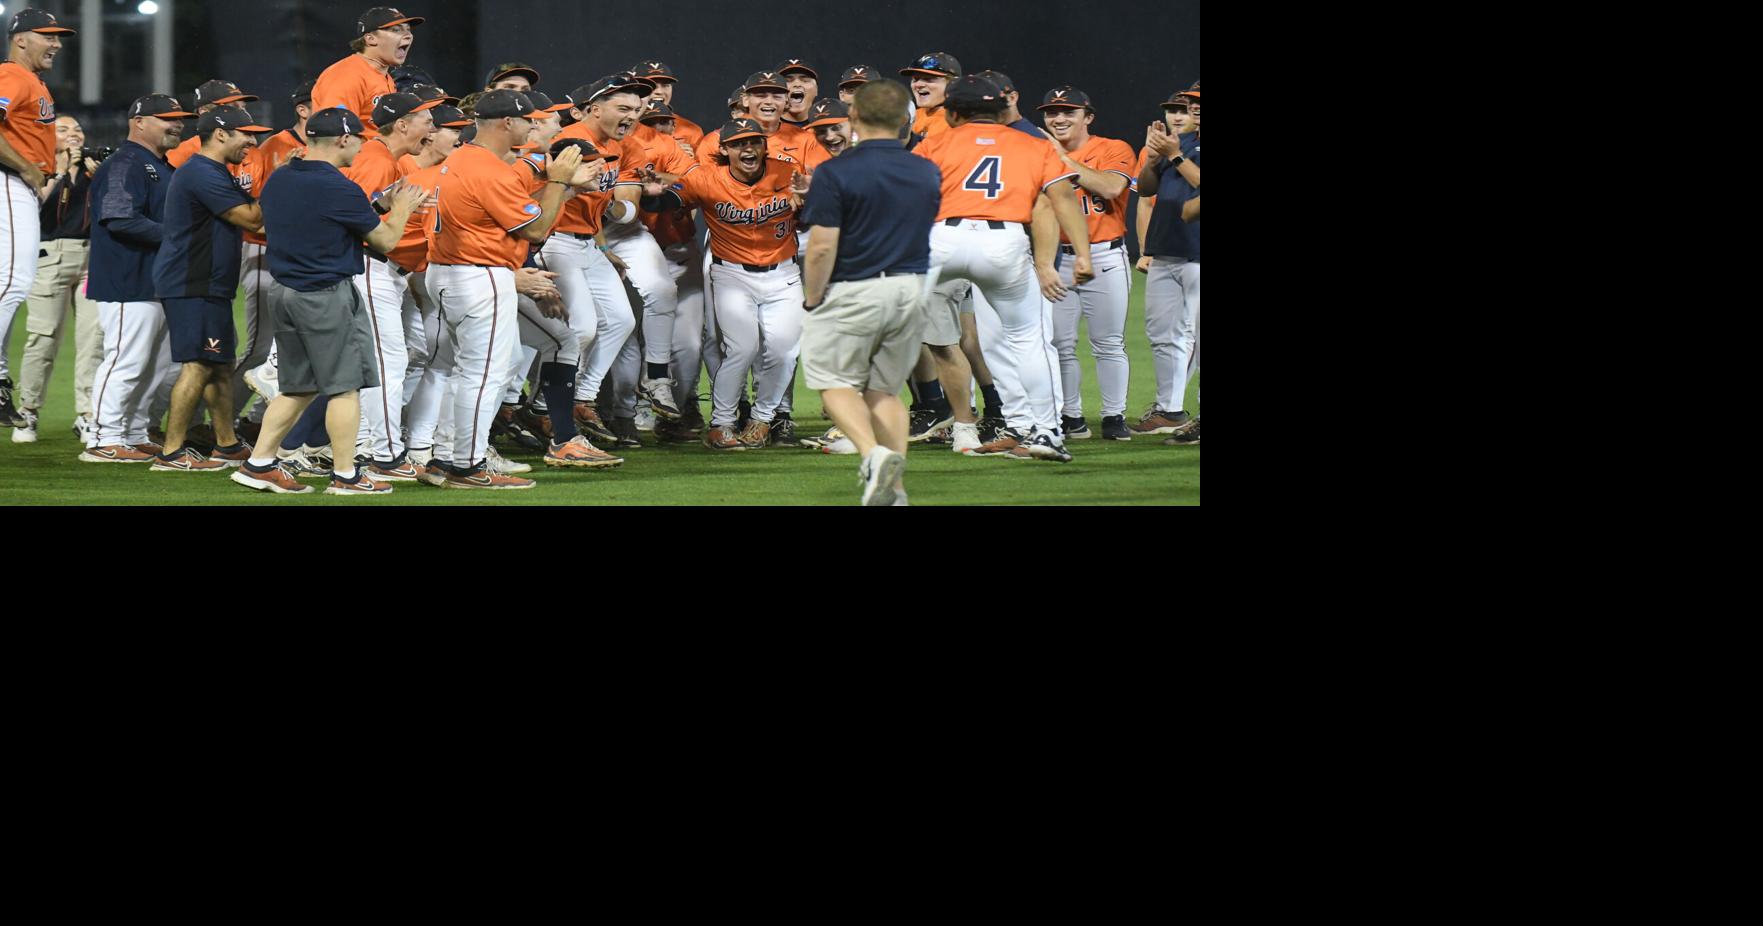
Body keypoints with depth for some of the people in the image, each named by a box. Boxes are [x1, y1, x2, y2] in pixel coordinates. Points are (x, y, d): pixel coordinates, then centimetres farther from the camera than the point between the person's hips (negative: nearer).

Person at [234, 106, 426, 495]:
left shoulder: (278, 181, 6)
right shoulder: (339, 190, -16)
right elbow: (385, 240, -7)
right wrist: (401, 209, 14)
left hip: (285, 294, 8)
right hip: (328, 296, -8)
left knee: (298, 388, 15)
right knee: (345, 386, 1)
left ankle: (258, 464, 12)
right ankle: (345, 475, 4)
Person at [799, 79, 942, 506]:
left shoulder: (835, 174, -13)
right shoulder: (927, 174, 5)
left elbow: (822, 247, -15)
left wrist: (811, 301, -3)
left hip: (853, 291, -5)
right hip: (912, 289, 5)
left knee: (836, 381, 7)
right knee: (885, 388, 15)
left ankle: (875, 454, -18)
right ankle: (895, 489, 7)